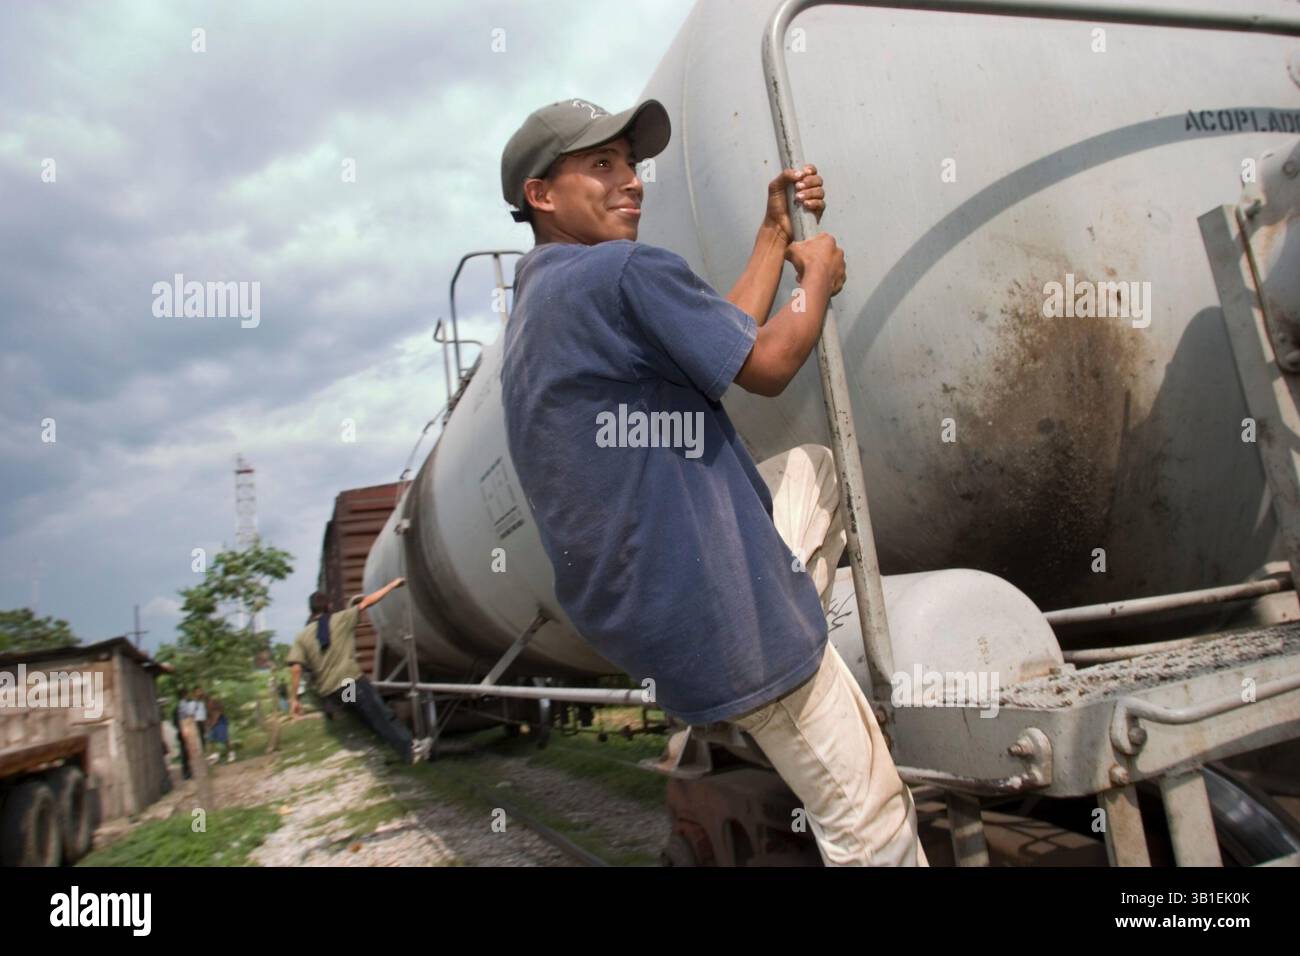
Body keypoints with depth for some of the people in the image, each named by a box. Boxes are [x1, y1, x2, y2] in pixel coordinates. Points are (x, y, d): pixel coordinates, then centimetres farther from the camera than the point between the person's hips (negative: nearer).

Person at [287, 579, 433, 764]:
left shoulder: (302, 636, 10)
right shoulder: (341, 619, 3)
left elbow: (295, 668, -2)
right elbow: (368, 601, 7)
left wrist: (293, 699, 1)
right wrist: (393, 584, 15)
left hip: (328, 693, 4)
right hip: (352, 681, -4)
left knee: (372, 719, 12)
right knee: (383, 717, -1)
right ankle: (410, 748, -8)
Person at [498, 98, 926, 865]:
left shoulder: (534, 304, 15)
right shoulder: (626, 272, -16)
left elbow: (720, 336, 16)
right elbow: (769, 365, -9)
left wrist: (778, 233, 19)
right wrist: (819, 276, 9)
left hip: (637, 599, 10)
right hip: (707, 607, -10)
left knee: (817, 467, 28)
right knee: (871, 820, 2)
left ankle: (792, 645, 22)